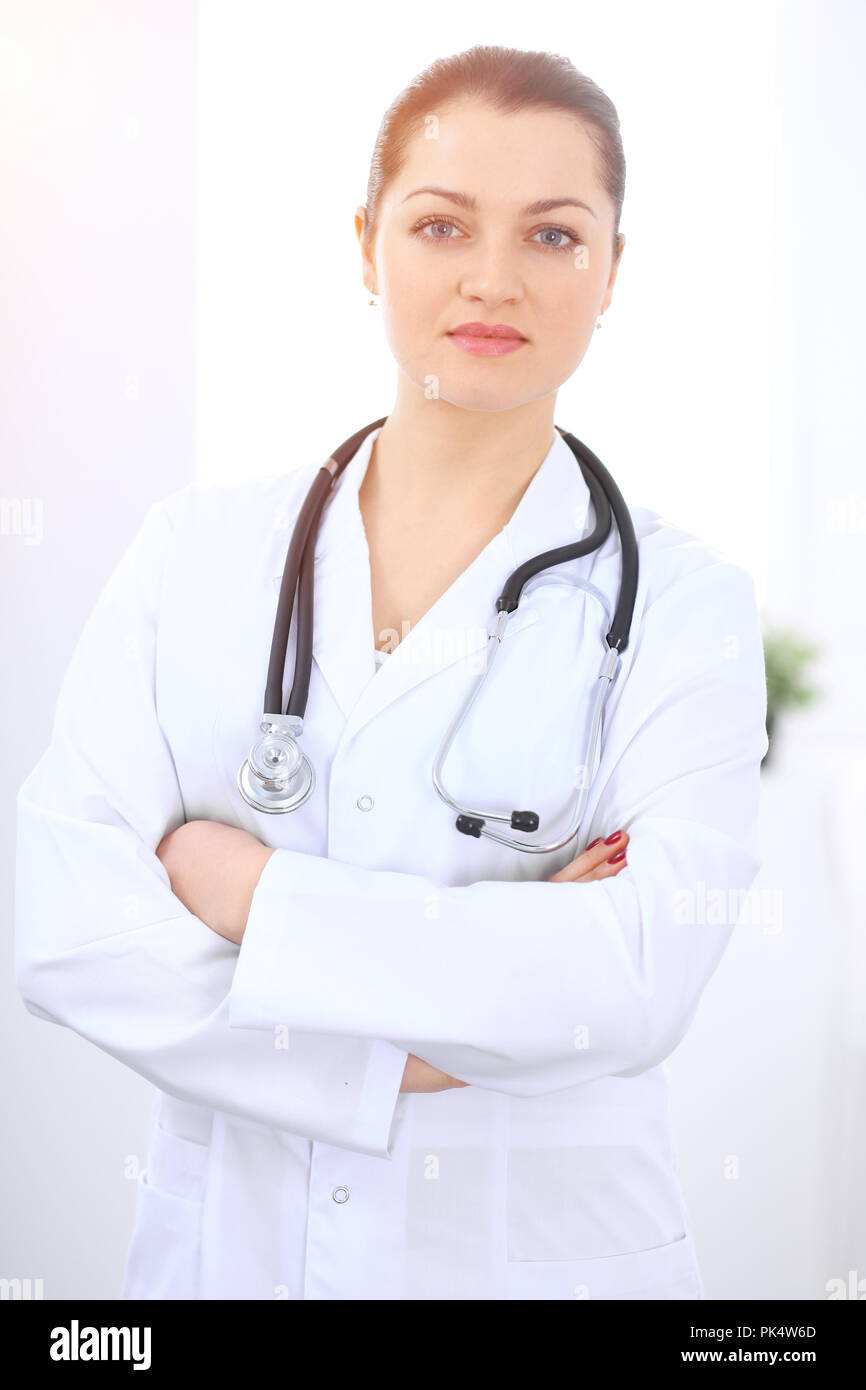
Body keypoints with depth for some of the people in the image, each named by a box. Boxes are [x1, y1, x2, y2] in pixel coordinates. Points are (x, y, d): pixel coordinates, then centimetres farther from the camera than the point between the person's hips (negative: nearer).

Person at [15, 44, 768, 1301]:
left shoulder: (682, 603, -7)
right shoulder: (197, 549, -1)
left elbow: (643, 980, -20)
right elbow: (57, 918, -9)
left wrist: (245, 887, -17)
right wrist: (396, 1054, -18)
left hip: (545, 1245, -1)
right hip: (221, 1239, 2)